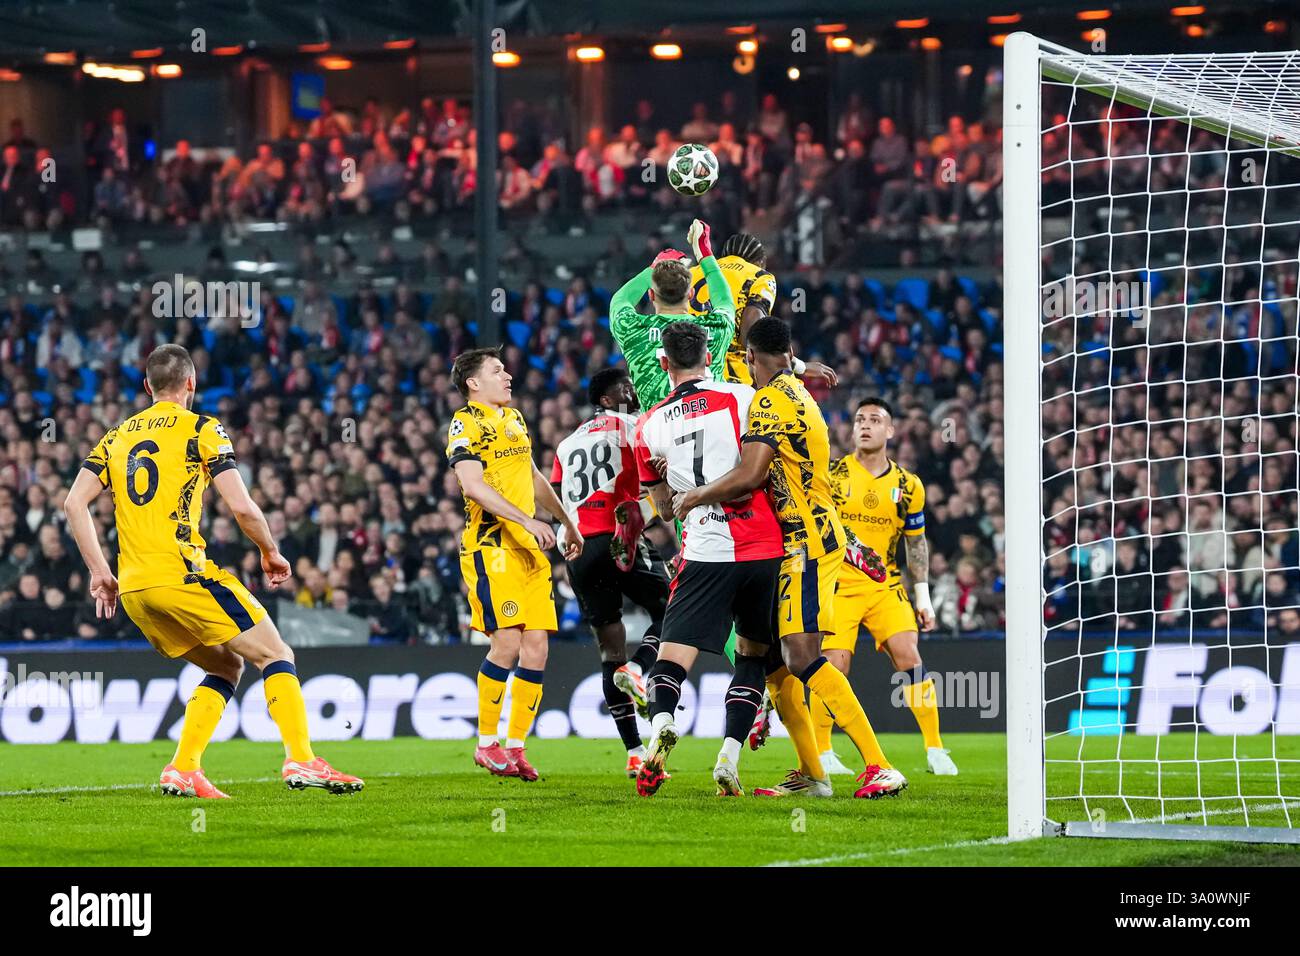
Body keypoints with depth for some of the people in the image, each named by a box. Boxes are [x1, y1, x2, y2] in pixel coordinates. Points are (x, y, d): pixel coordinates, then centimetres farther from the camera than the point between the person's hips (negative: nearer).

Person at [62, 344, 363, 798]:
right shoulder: (201, 429, 1)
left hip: (133, 589, 6)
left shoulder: (117, 437, 18)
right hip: (181, 572, -6)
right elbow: (241, 506, -7)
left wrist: (100, 572, 11)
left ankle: (182, 770, 6)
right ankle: (301, 760, -14)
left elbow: (74, 503, 8)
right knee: (275, 656, 2)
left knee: (226, 666, 20)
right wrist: (271, 552, 9)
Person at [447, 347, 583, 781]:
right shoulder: (465, 424, -5)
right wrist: (527, 521, -26)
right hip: (491, 545, -8)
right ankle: (487, 743, -3)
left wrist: (566, 522, 37)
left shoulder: (514, 418, 20)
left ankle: (515, 745, 5)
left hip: (530, 548, 8)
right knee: (507, 642, -15)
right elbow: (473, 485, -19)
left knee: (536, 646, -1)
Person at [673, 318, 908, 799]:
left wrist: (692, 498, -11)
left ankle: (880, 767, -19)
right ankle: (811, 774, 12)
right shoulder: (796, 391, 16)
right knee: (755, 648, 11)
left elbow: (750, 475, -26)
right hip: (796, 542, 10)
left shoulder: (770, 401, -15)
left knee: (802, 657, -17)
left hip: (808, 540, -10)